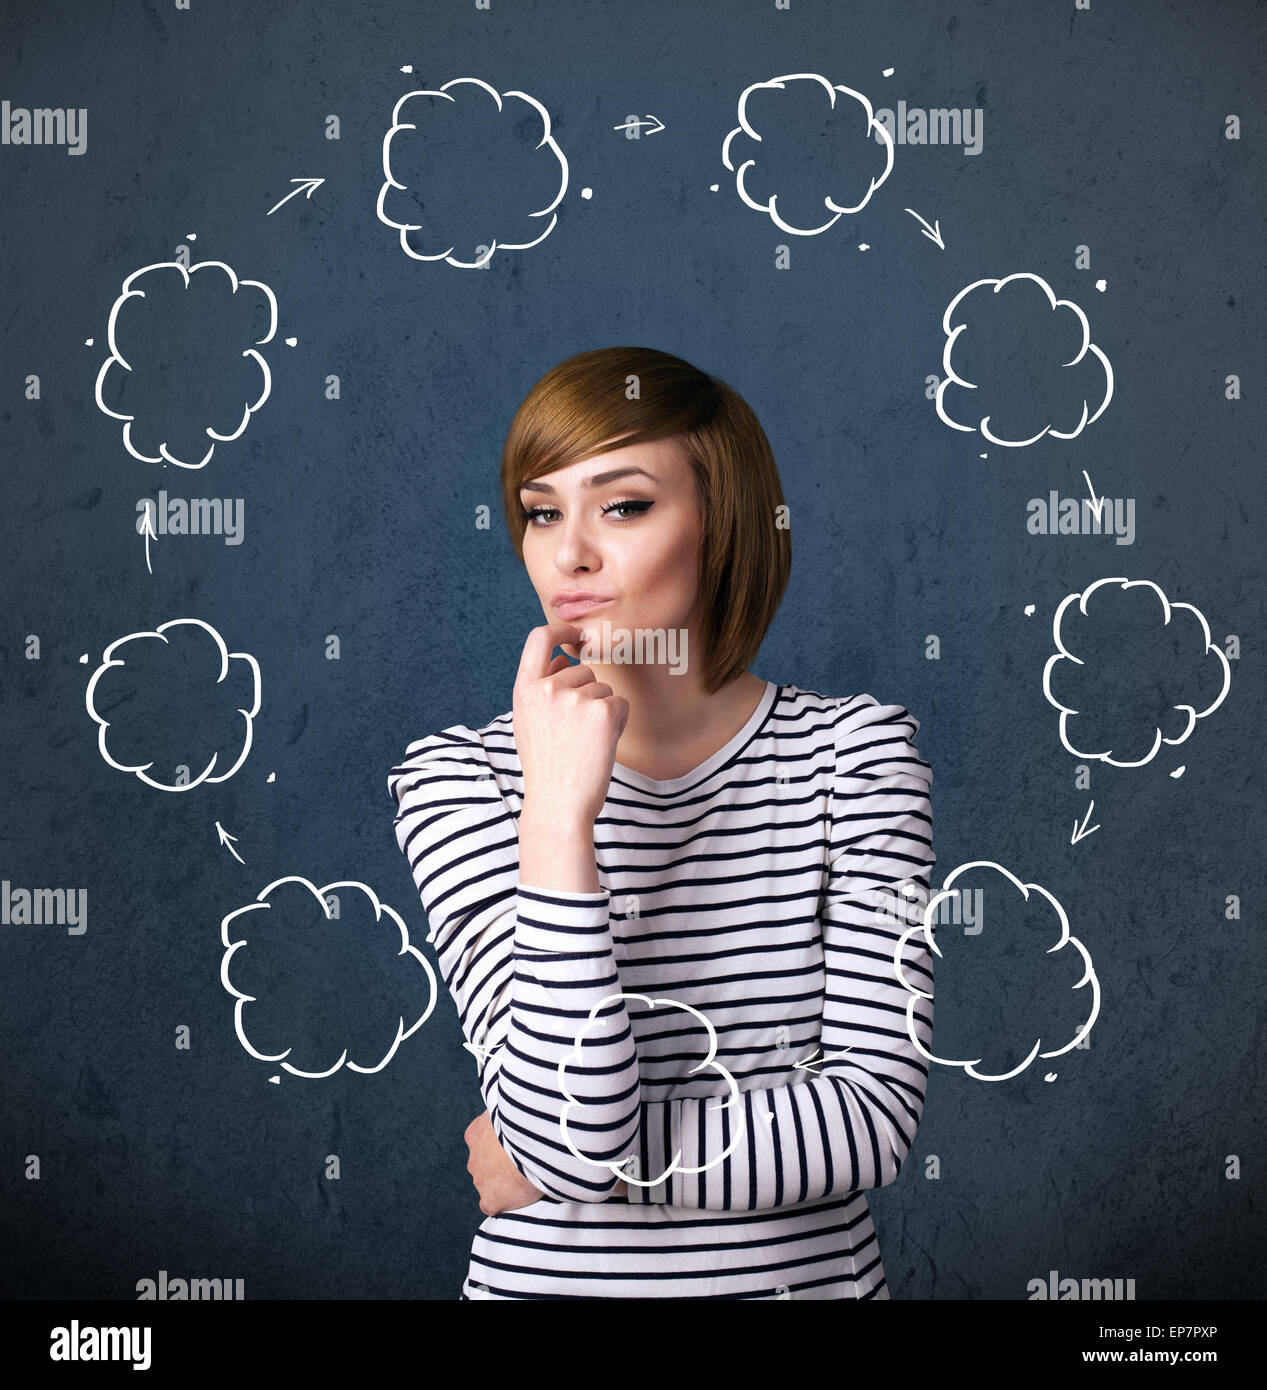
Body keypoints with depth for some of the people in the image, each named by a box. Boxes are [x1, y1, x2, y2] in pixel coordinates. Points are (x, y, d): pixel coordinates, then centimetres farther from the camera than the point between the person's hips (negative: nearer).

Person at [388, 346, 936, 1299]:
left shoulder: (856, 749, -10)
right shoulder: (456, 778, -13)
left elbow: (874, 1117, -16)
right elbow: (567, 1138, -22)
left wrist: (541, 1160, -16)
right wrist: (559, 811, -29)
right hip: (548, 1275, 1)